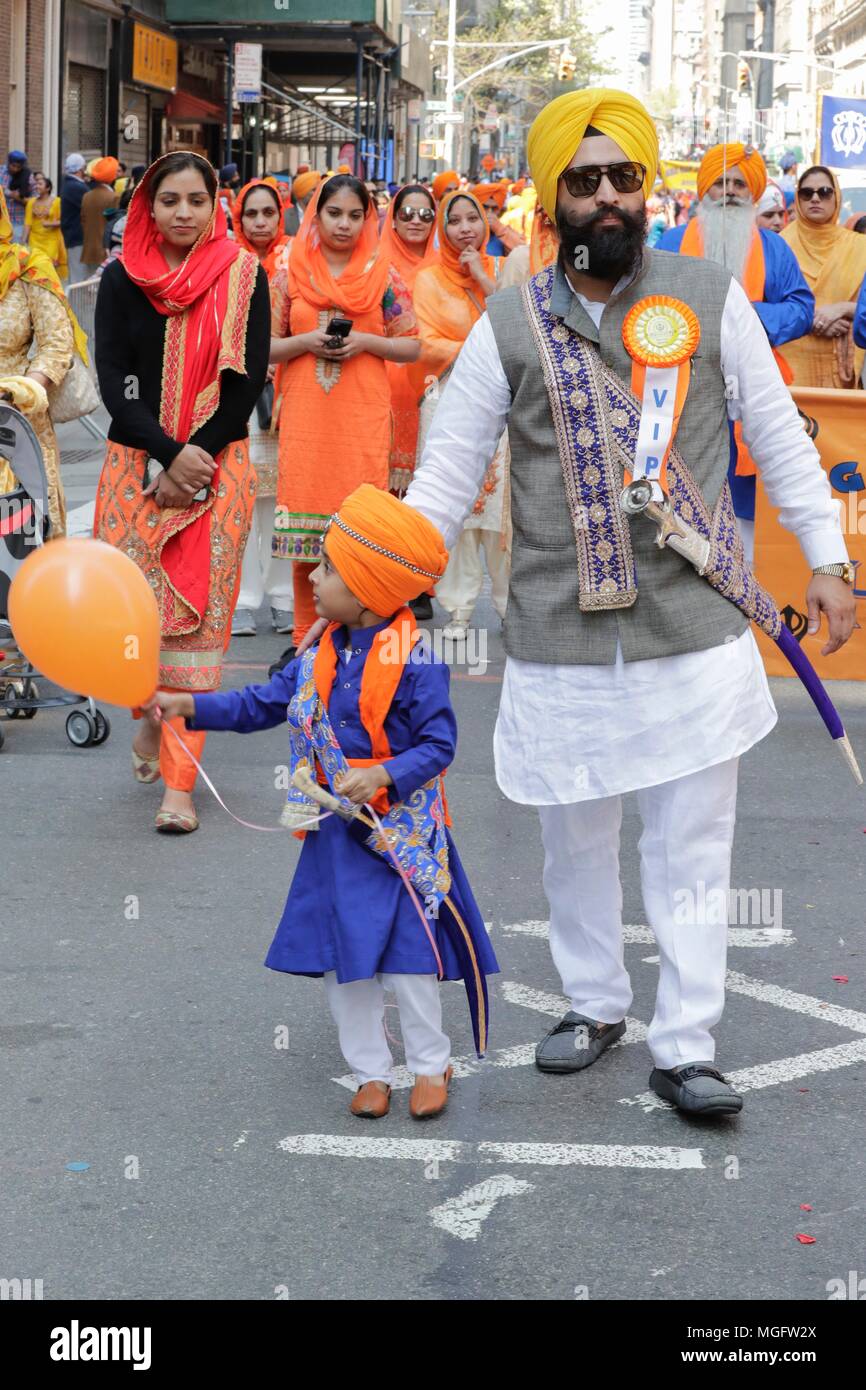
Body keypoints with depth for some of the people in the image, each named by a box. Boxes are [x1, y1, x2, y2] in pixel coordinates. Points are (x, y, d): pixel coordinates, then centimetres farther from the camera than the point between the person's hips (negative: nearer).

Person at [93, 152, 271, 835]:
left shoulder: (242, 277, 0)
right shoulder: (122, 278, 3)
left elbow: (248, 380, -3)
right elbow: (112, 379, -2)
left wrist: (195, 461, -11)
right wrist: (168, 453, -14)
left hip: (219, 465, -1)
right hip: (134, 463, 2)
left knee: (199, 613, -5)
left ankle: (179, 780, -3)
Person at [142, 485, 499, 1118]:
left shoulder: (413, 661, -18)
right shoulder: (322, 652, 3)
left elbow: (438, 743, -16)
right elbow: (265, 704, 10)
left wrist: (382, 777, -28)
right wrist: (188, 705, 3)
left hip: (400, 829, -6)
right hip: (335, 829, 6)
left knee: (406, 954, 2)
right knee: (341, 957, 10)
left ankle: (430, 1065, 22)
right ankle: (370, 1071, 24)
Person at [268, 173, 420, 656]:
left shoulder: (383, 276, 6)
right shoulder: (290, 275, 8)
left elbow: (411, 346, 7)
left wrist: (365, 342, -10)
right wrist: (306, 341, -8)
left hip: (363, 417, -1)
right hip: (305, 416, 1)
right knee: (304, 516, 0)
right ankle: (306, 636, 9)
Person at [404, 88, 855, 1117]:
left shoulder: (710, 298, 2)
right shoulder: (510, 324, 1)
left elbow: (778, 436, 8)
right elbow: (448, 471, 3)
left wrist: (826, 560, 5)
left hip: (694, 633, -1)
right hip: (559, 639, 1)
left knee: (691, 847, 4)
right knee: (574, 840, 13)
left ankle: (684, 1047, 13)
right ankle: (595, 1002, 34)